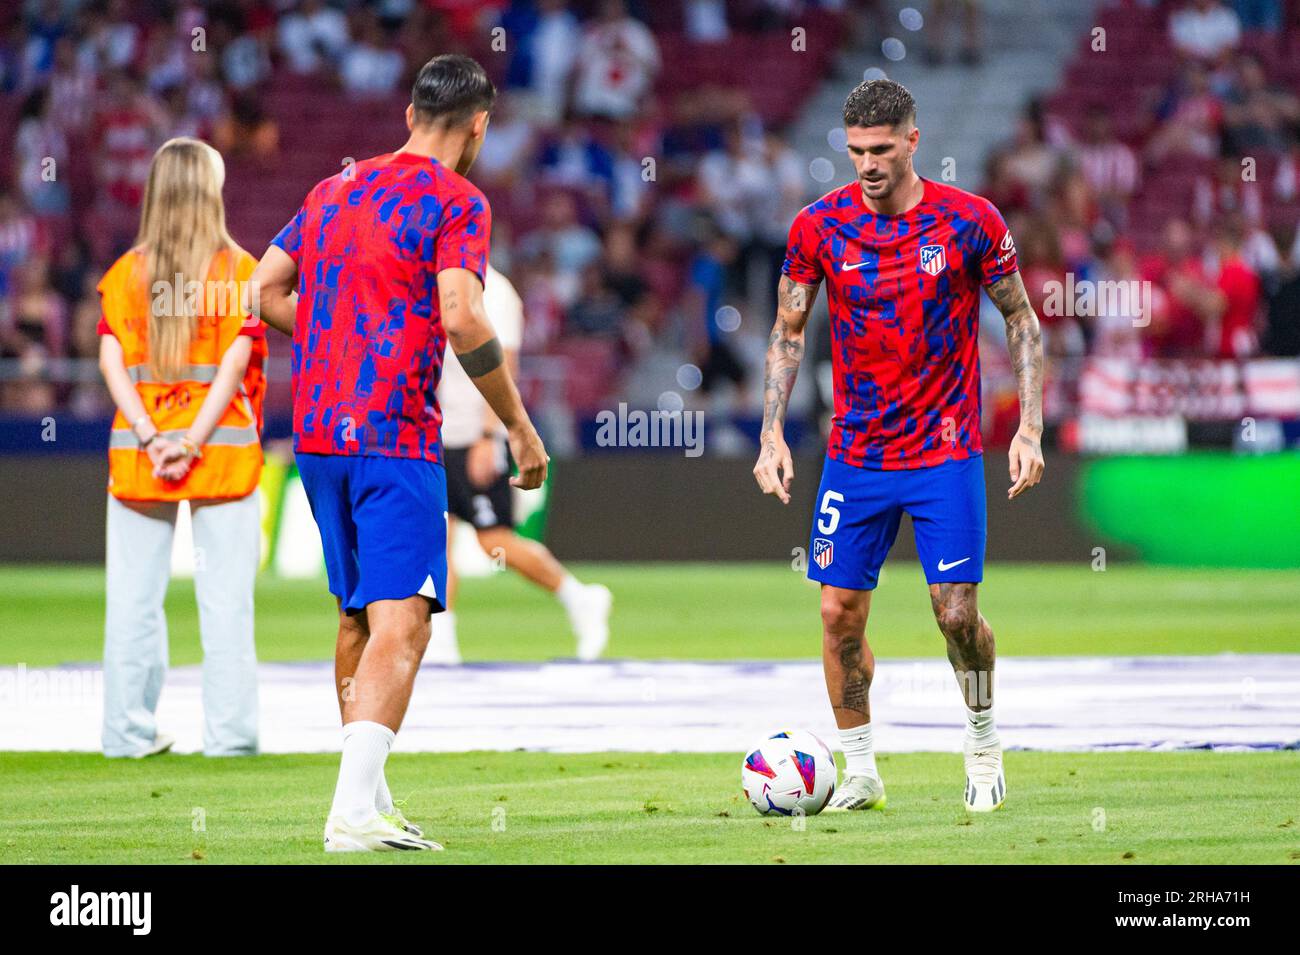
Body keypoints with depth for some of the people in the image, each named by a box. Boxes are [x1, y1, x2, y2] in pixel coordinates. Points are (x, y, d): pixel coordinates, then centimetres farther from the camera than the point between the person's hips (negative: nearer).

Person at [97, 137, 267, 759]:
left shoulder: (126, 272, 4)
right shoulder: (238, 270, -1)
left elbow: (111, 360, -5)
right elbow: (236, 360, -10)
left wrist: (150, 438, -10)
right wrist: (193, 442, -13)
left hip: (139, 450, 2)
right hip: (223, 450, -2)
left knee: (133, 594, 6)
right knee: (225, 597, 1)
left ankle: (129, 730, 7)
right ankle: (229, 731, 0)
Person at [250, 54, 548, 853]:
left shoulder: (337, 190, 16)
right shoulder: (456, 201, -5)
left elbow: (267, 292, 17)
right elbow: (461, 318, -17)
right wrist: (521, 426, -10)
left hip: (316, 431, 8)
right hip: (396, 436, -8)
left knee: (357, 617, 17)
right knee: (401, 621, -12)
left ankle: (371, 798, 22)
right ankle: (355, 810, -24)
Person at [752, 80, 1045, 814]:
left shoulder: (970, 222, -7)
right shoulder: (820, 226, -3)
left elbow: (1022, 320, 3)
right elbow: (789, 333, 7)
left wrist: (1030, 428, -5)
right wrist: (773, 435, -2)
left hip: (946, 453, -2)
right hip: (855, 453, 2)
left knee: (958, 615, -7)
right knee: (841, 614, -1)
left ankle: (984, 738, 19)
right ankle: (860, 772, 13)